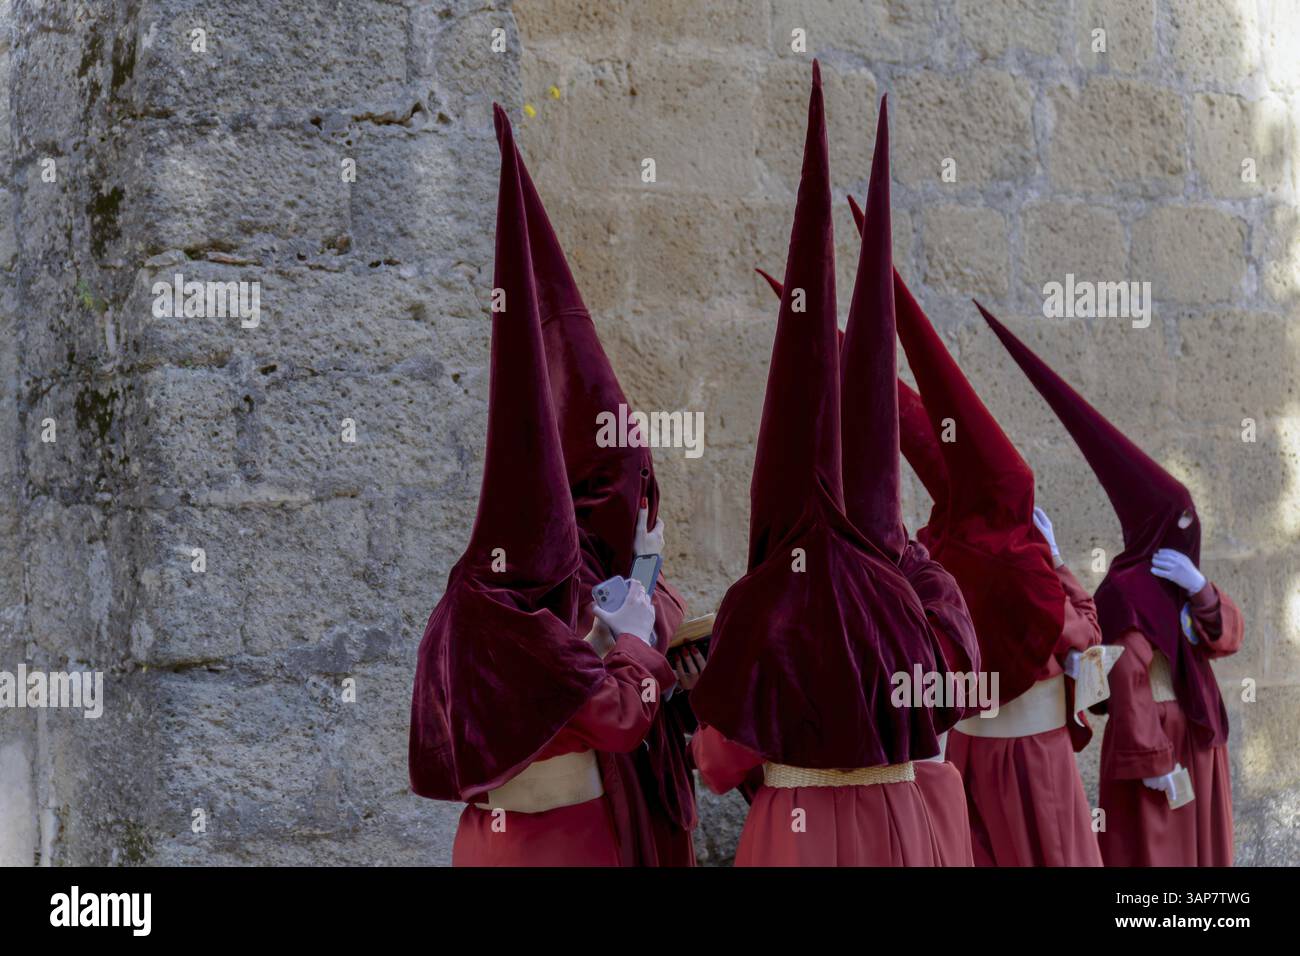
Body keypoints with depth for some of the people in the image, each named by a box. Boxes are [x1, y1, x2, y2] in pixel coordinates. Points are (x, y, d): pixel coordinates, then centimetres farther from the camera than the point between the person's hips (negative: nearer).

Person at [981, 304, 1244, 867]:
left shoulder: (1181, 577, 9)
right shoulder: (1125, 590, -17)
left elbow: (1227, 636, 0)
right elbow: (1129, 678, -21)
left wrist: (1199, 588, -17)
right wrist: (1154, 757, -22)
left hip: (1198, 736, 9)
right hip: (1154, 734, -9)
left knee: (1193, 846, 14)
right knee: (1152, 850, -4)